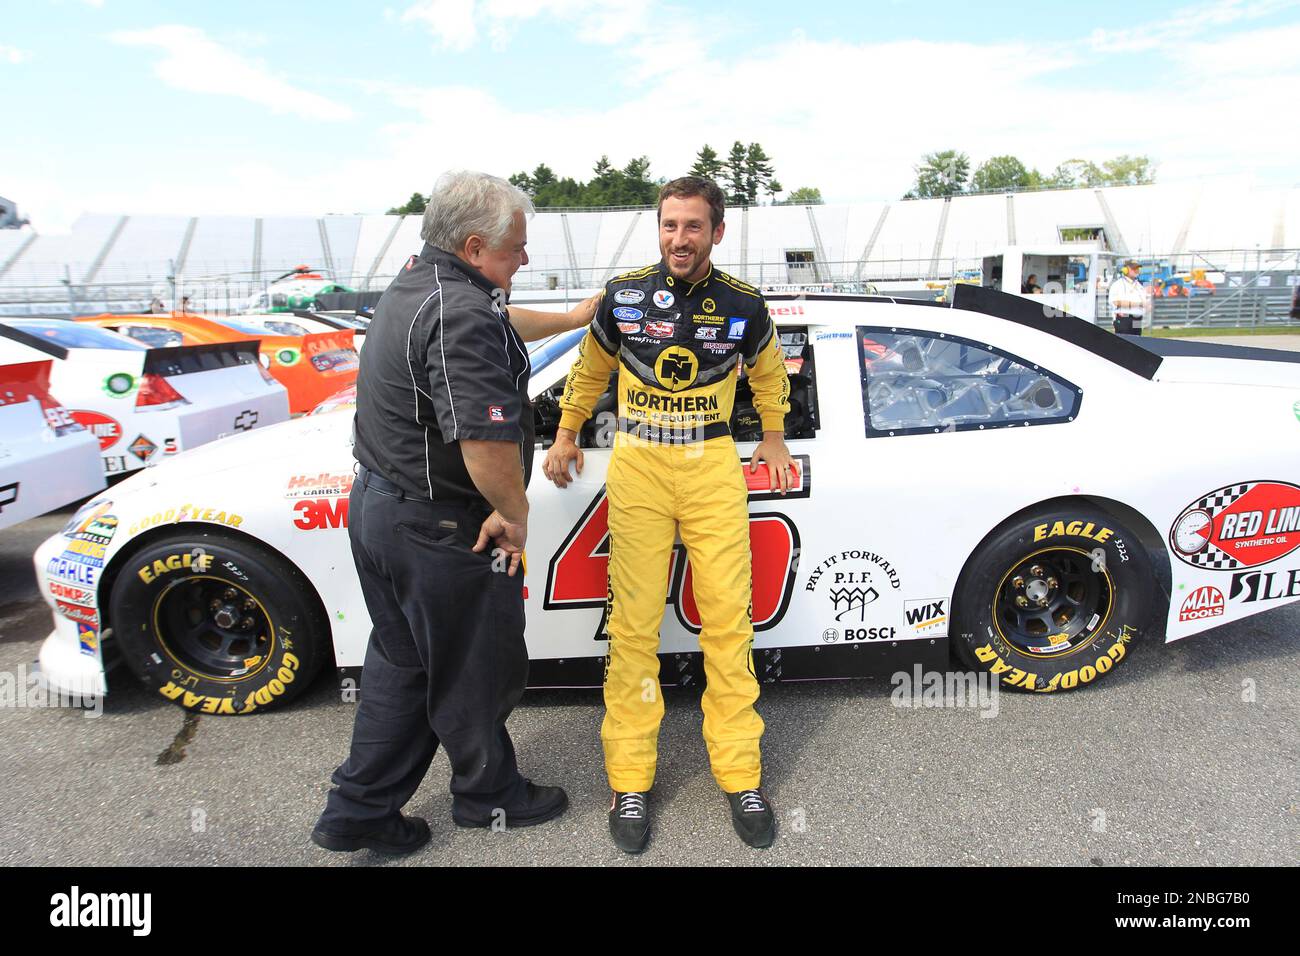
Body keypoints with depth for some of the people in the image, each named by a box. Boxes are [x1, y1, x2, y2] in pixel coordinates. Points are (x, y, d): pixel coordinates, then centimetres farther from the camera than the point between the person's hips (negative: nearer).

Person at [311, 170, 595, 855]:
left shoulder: (417, 283, 9)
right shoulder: (461, 315, -24)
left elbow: (501, 323, 27)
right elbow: (487, 439, -34)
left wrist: (572, 318, 37)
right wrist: (515, 516, -17)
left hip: (376, 505, 10)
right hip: (438, 530, -10)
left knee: (401, 665, 22)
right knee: (477, 673, 12)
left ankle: (359, 811, 33)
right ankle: (489, 797, 35)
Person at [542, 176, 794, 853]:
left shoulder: (744, 307, 1)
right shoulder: (623, 297, 1)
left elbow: (768, 373, 22)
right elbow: (590, 367, 18)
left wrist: (774, 439, 26)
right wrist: (566, 435, 23)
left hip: (713, 466, 1)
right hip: (638, 466, 0)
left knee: (728, 617, 0)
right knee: (633, 623, -1)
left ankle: (739, 771, 14)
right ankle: (630, 778, 11)